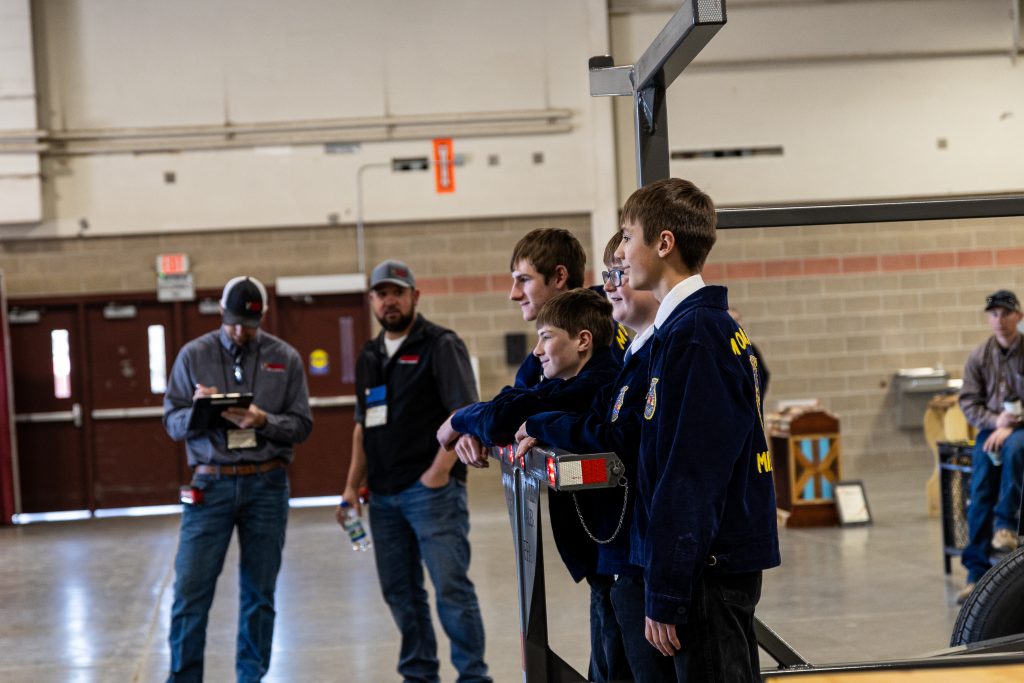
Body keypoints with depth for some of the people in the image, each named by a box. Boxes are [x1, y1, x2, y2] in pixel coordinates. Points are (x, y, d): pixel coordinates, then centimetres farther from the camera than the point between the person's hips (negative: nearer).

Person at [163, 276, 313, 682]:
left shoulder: (285, 359, 5)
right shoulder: (194, 355, 4)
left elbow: (301, 425, 3)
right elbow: (172, 422, 4)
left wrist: (263, 420, -15)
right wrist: (197, 410, -17)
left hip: (266, 484, 1)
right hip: (210, 484, -1)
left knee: (259, 594, 7)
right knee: (190, 591, -4)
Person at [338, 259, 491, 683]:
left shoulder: (440, 345, -4)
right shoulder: (369, 356, 17)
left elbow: (466, 414, -11)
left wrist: (439, 471, -17)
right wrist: (352, 486, 14)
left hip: (431, 488, -7)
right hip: (384, 493, 7)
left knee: (451, 585, -8)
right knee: (400, 591, 10)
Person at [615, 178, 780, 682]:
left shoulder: (692, 333, -16)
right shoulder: (717, 325, 13)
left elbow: (689, 475, -20)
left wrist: (664, 595, -19)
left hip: (708, 567, -10)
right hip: (728, 561, 10)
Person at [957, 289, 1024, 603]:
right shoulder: (979, 356, 5)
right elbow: (969, 401, 5)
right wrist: (995, 420, -13)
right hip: (991, 427, 3)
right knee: (980, 492, -16)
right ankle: (977, 573, -13)